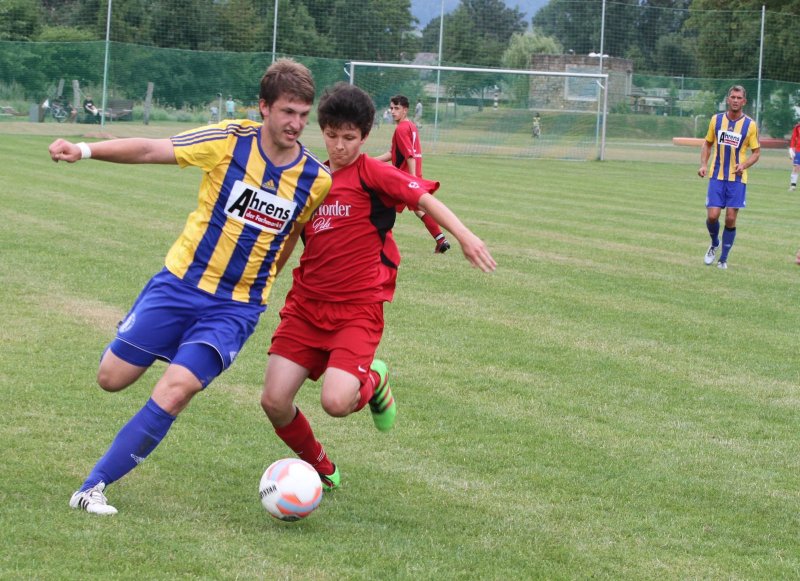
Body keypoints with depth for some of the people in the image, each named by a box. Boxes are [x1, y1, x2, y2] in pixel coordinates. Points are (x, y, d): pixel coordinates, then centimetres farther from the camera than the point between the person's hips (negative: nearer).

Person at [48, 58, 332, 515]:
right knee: (112, 378, 3)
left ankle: (94, 486, -8)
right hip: (180, 283, 0)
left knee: (176, 391, -18)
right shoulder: (230, 141, -11)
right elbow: (151, 151, -9)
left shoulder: (316, 179, -6)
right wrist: (85, 150, -20)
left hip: (237, 306, 0)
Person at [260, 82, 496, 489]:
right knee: (274, 401, -6)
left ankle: (373, 382, 13)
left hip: (357, 310, -5)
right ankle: (320, 468, 22)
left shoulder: (372, 174, -6)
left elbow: (423, 197, -17)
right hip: (306, 304, 5)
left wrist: (464, 236, -30)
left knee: (335, 402, -25)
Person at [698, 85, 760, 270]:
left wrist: (744, 165, -16)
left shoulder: (750, 125, -3)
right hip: (717, 176, 1)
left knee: (730, 219, -4)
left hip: (737, 178, -1)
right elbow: (707, 143, 14)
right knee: (712, 216, -8)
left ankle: (723, 259, 11)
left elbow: (756, 152, 3)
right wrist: (703, 164, -1)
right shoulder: (716, 120, 3)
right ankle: (714, 245, 23)